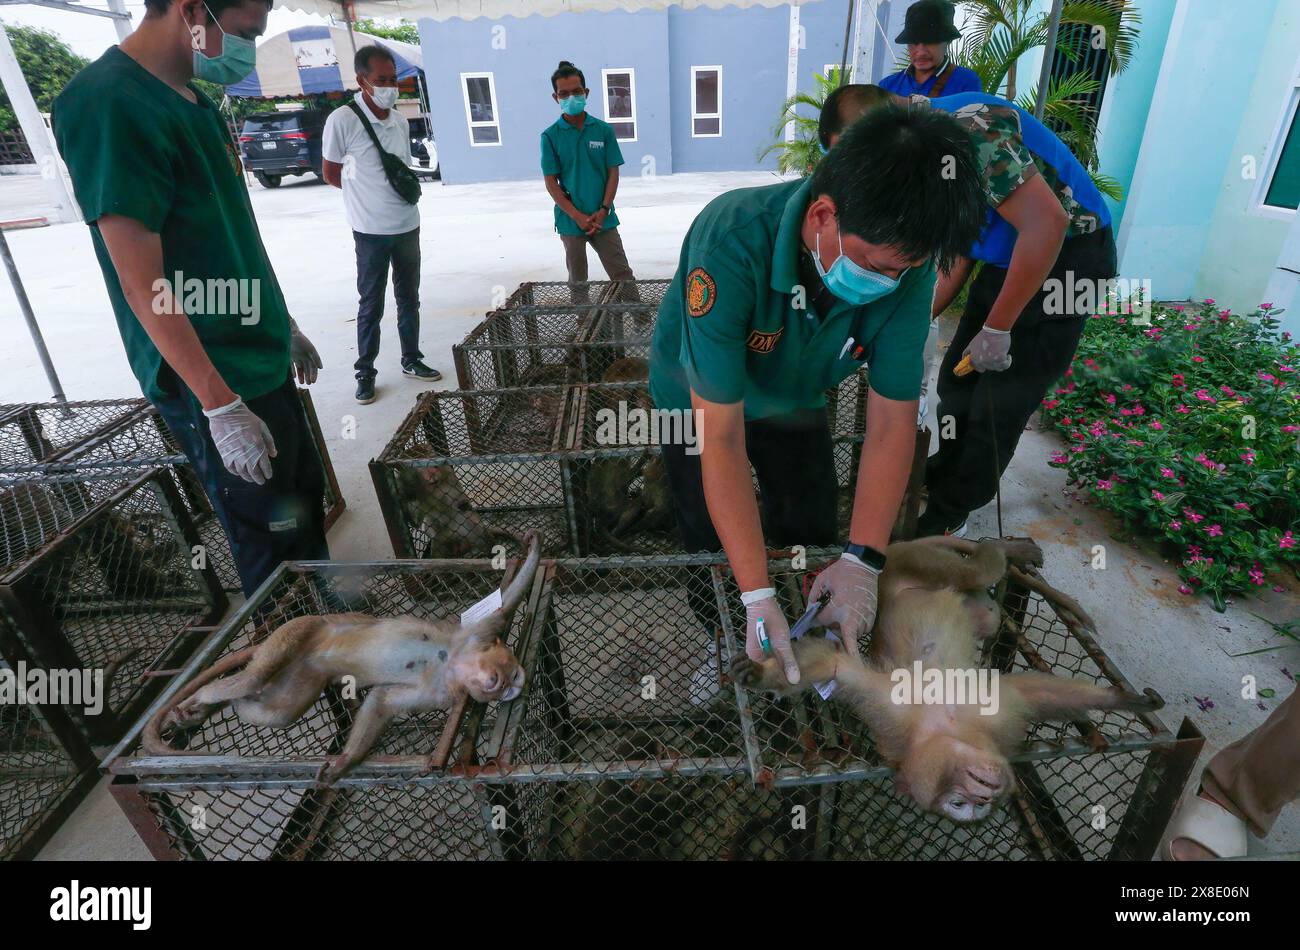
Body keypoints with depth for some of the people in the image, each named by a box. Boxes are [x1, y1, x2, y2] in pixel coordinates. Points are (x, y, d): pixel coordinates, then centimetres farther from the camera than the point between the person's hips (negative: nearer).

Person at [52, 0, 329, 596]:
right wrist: (221, 408, -23)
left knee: (306, 498, 20)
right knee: (274, 544, 3)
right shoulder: (109, 104, -17)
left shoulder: (193, 101, 11)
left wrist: (284, 326, 22)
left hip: (259, 360, 9)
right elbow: (143, 283, -22)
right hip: (207, 383, -9)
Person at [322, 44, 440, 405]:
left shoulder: (401, 121, 6)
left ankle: (411, 360, 27)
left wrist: (406, 187, 3)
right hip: (371, 231, -5)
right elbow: (331, 175, -3)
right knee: (371, 305, 2)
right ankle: (365, 373, 13)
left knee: (409, 298, 13)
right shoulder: (342, 120, -12)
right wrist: (371, 194, 2)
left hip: (408, 226, 5)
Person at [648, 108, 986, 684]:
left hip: (795, 401, 4)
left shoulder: (906, 260, -27)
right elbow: (721, 437, -40)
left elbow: (892, 421, -21)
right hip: (699, 401, -3)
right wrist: (757, 598, -41)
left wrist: (863, 561, -29)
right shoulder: (732, 242, -40)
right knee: (713, 556, 2)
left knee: (815, 545, 8)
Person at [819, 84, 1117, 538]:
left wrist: (996, 330, -25)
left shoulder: (965, 127, -25)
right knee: (956, 382, 15)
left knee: (998, 406, -1)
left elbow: (1047, 221, -31)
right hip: (1008, 259, 9)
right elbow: (956, 253, 10)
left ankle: (948, 513, 15)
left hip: (1067, 258, -9)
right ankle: (945, 472, 35)